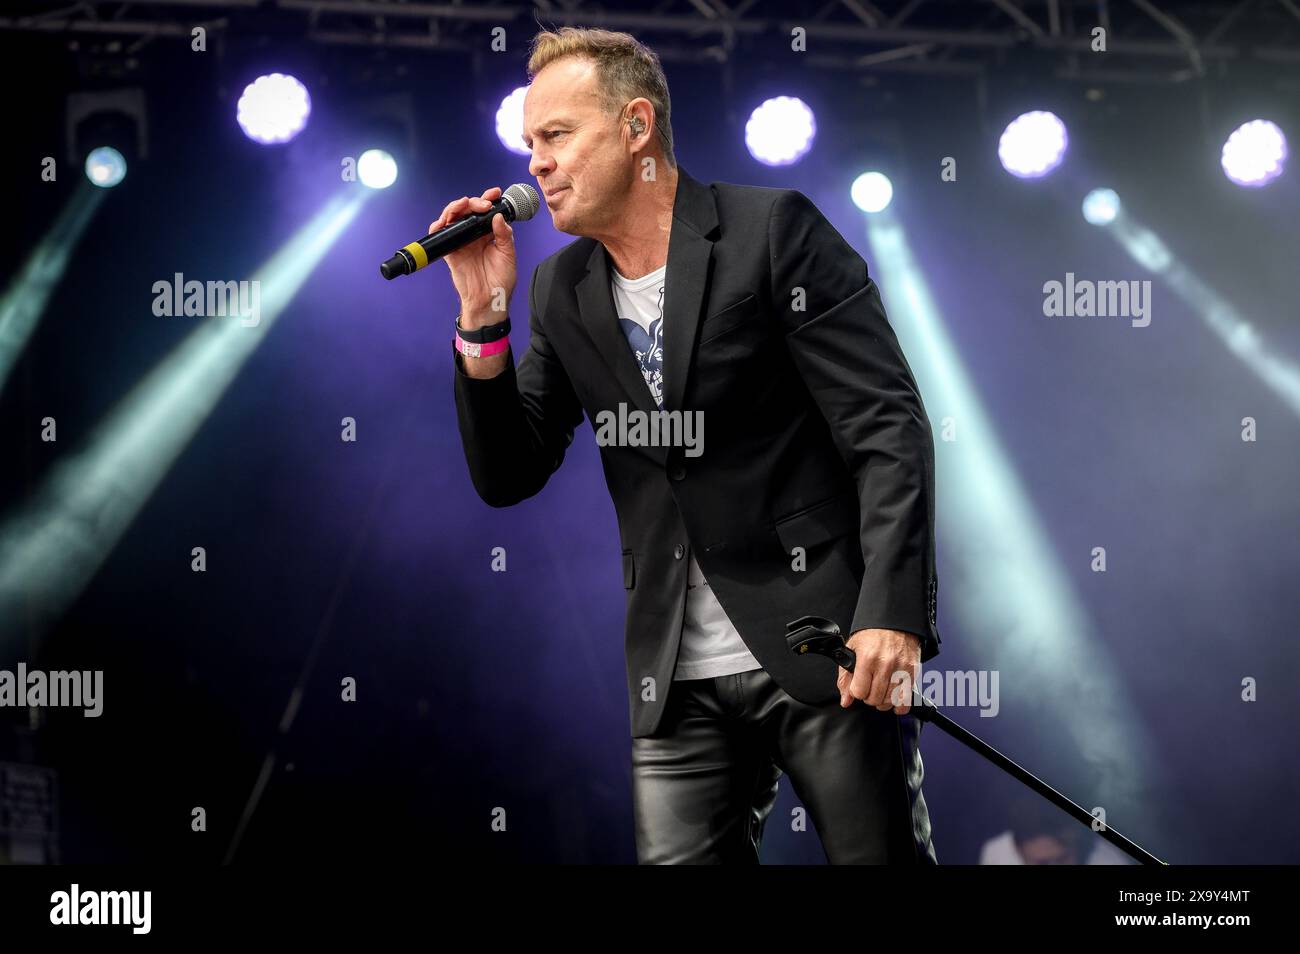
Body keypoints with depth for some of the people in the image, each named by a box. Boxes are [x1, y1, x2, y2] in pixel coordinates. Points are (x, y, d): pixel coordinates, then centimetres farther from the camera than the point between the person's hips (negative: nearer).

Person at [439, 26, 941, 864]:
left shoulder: (773, 230, -7)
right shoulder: (563, 292, 10)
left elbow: (888, 427, -11)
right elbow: (506, 478, 10)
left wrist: (892, 613, -22)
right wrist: (485, 315, -3)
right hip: (679, 683, 5)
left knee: (881, 856, -3)